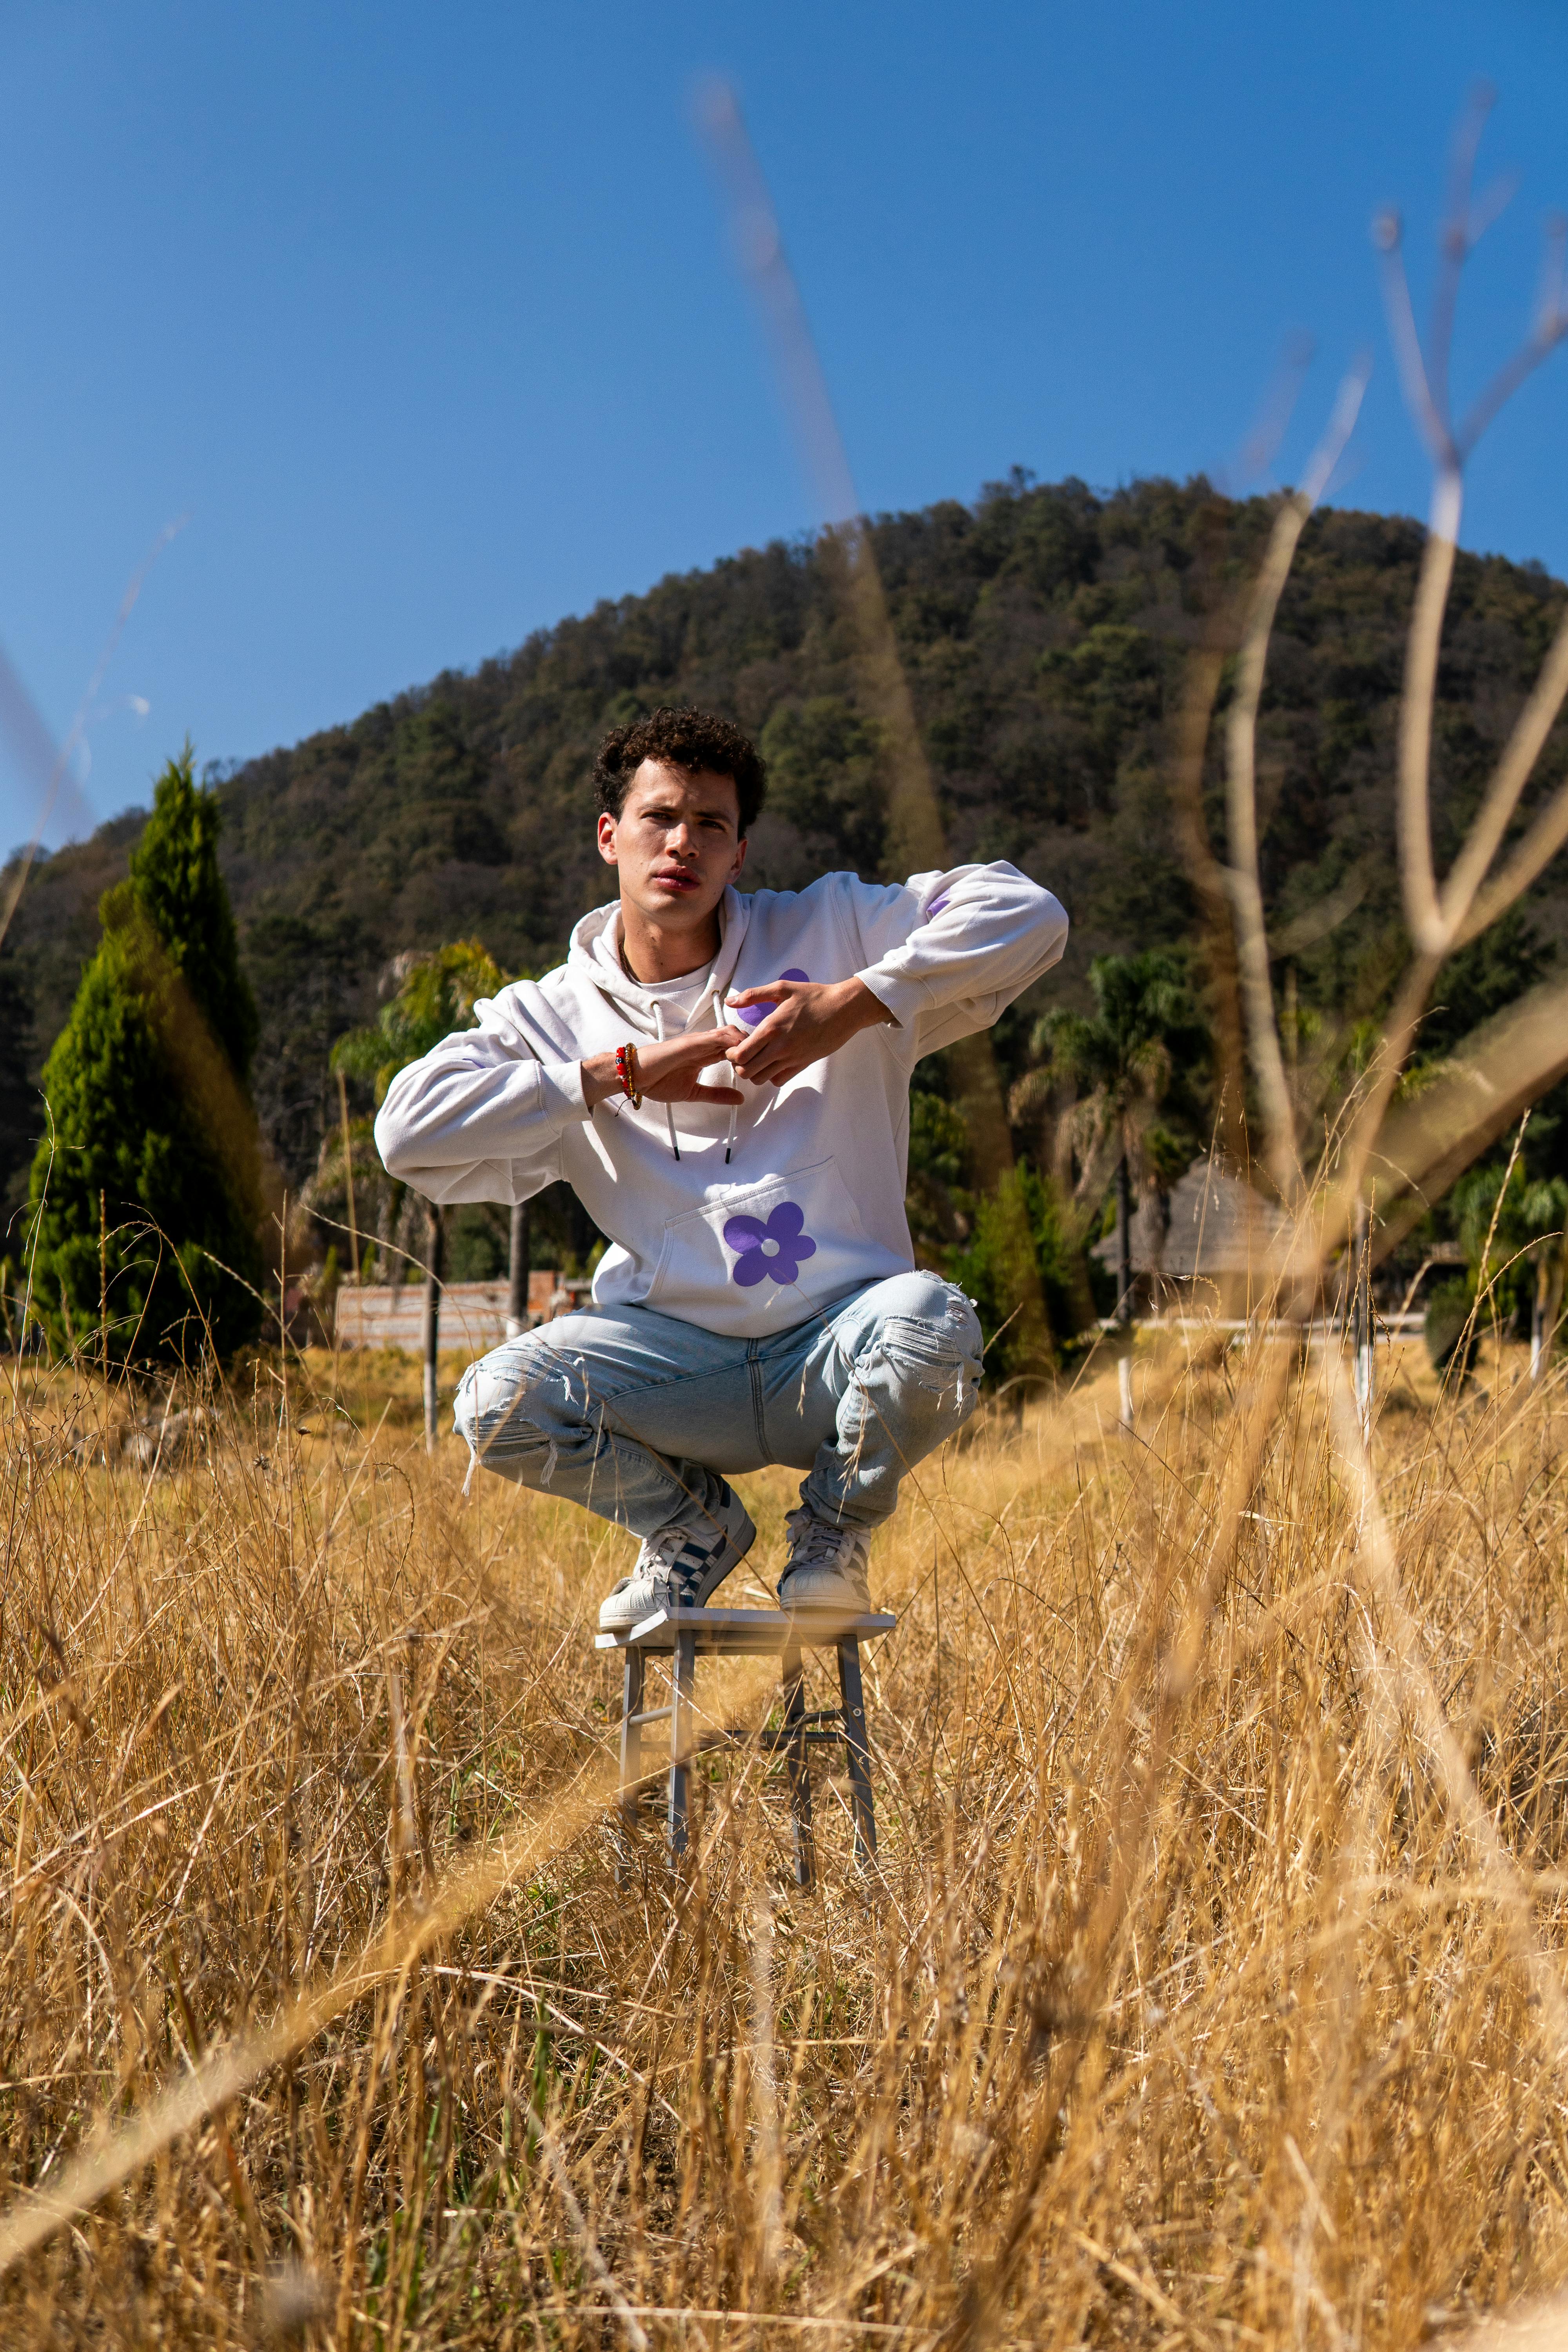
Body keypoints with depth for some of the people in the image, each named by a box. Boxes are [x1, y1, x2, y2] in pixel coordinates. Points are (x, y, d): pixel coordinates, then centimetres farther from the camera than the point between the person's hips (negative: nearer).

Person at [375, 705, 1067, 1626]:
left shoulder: (827, 931, 6)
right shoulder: (552, 1014, 7)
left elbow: (1026, 913, -3)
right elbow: (409, 1130, -8)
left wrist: (850, 1005, -12)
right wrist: (619, 1072, -11)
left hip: (834, 1348, -1)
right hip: (677, 1358, 1)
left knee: (929, 1323, -34)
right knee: (499, 1402, -24)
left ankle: (837, 1524, 2)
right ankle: (694, 1526, 9)